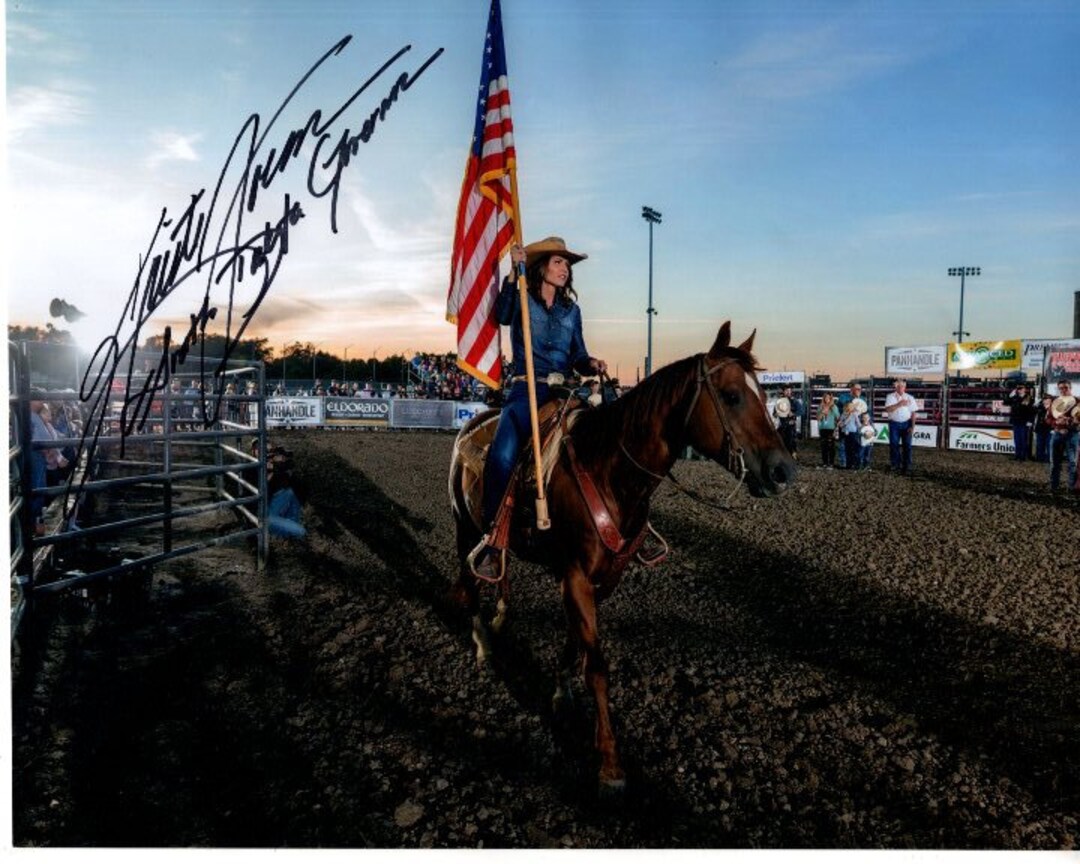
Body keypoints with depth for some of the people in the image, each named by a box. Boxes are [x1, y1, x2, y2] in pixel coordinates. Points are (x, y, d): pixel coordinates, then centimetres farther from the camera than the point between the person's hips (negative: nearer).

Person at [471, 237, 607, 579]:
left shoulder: (571, 310, 19)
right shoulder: (522, 299, 8)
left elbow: (578, 357, 19)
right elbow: (502, 316, -15)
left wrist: (591, 364, -3)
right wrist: (513, 273, -23)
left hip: (563, 390, 4)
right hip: (527, 388, -4)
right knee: (503, 454, -30)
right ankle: (491, 535, -18)